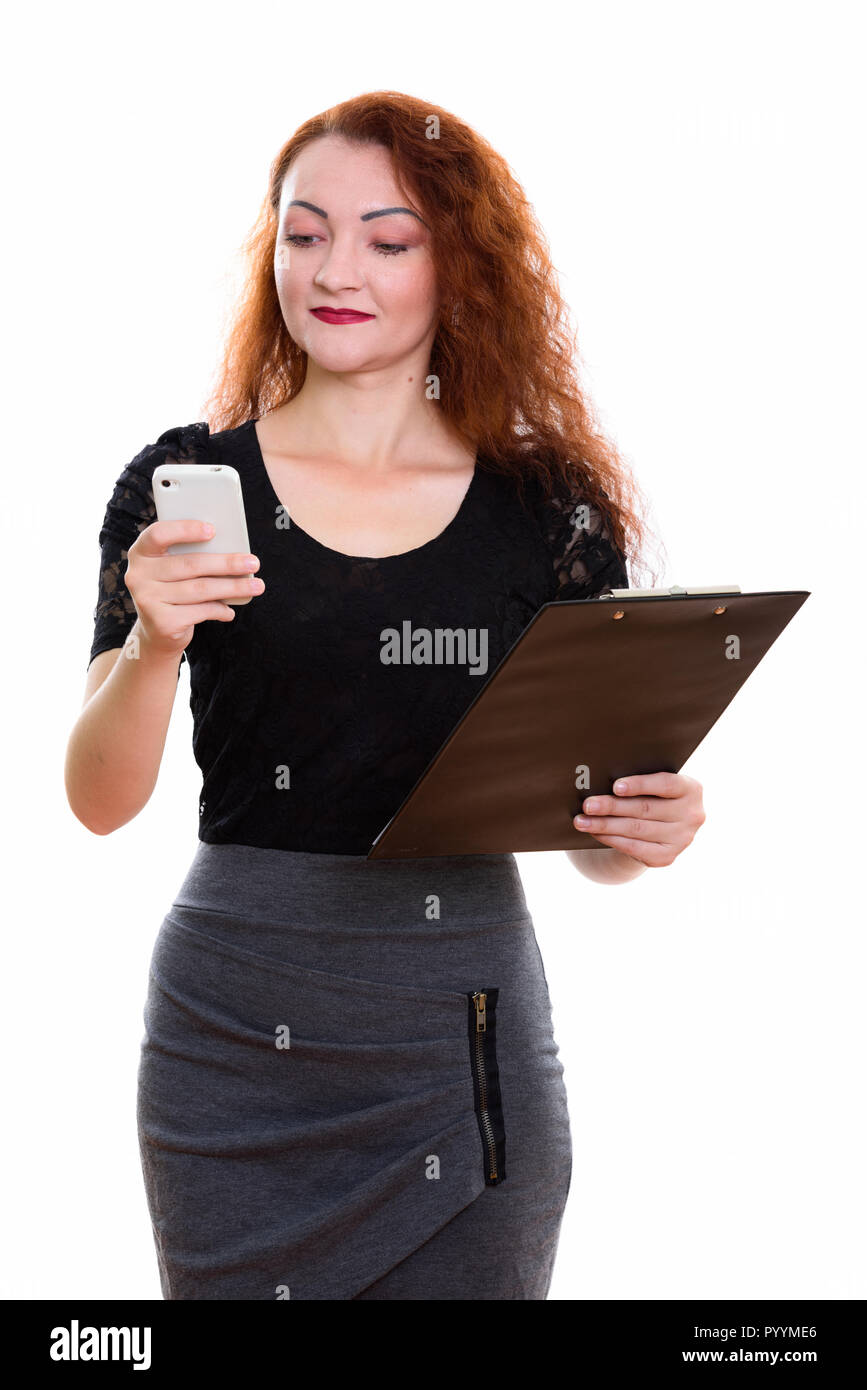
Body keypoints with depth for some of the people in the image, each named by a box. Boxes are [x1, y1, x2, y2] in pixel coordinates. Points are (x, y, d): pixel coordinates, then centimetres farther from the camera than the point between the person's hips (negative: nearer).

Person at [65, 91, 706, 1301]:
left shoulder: (549, 508, 1)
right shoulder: (185, 483, -1)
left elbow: (589, 831, 6)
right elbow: (99, 801, -5)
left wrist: (646, 832, -16)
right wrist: (154, 645, -23)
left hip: (466, 1038, 1)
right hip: (235, 1034, 0)